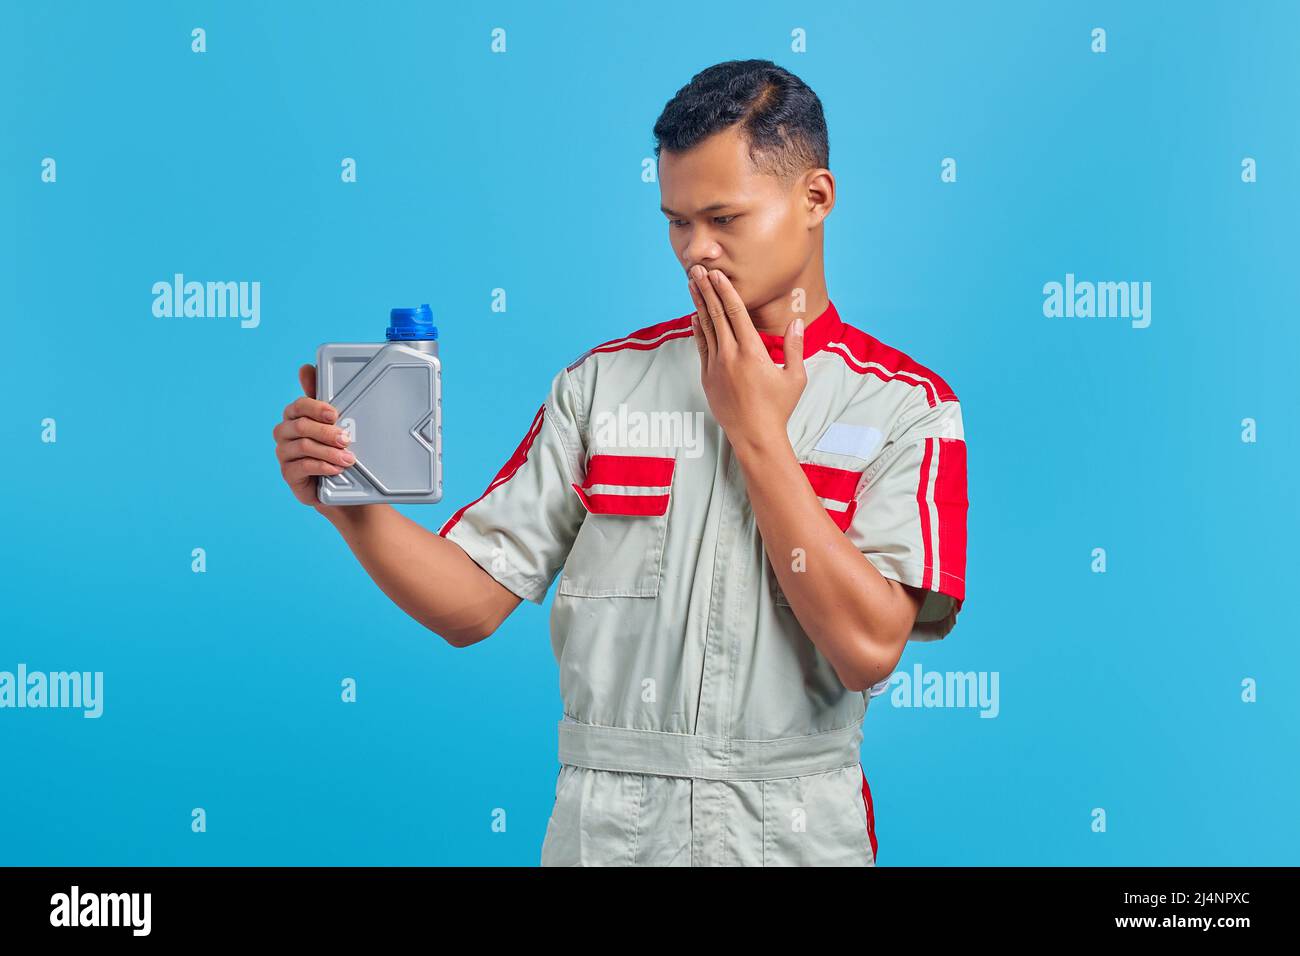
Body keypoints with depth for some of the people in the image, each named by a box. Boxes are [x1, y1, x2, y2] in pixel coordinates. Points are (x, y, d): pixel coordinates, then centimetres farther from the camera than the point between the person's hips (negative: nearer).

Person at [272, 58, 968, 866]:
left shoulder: (908, 406, -5)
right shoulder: (603, 382, 2)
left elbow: (868, 646, -16)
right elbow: (471, 601, -2)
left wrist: (757, 434, -13)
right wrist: (348, 500, -19)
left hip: (796, 831, -1)